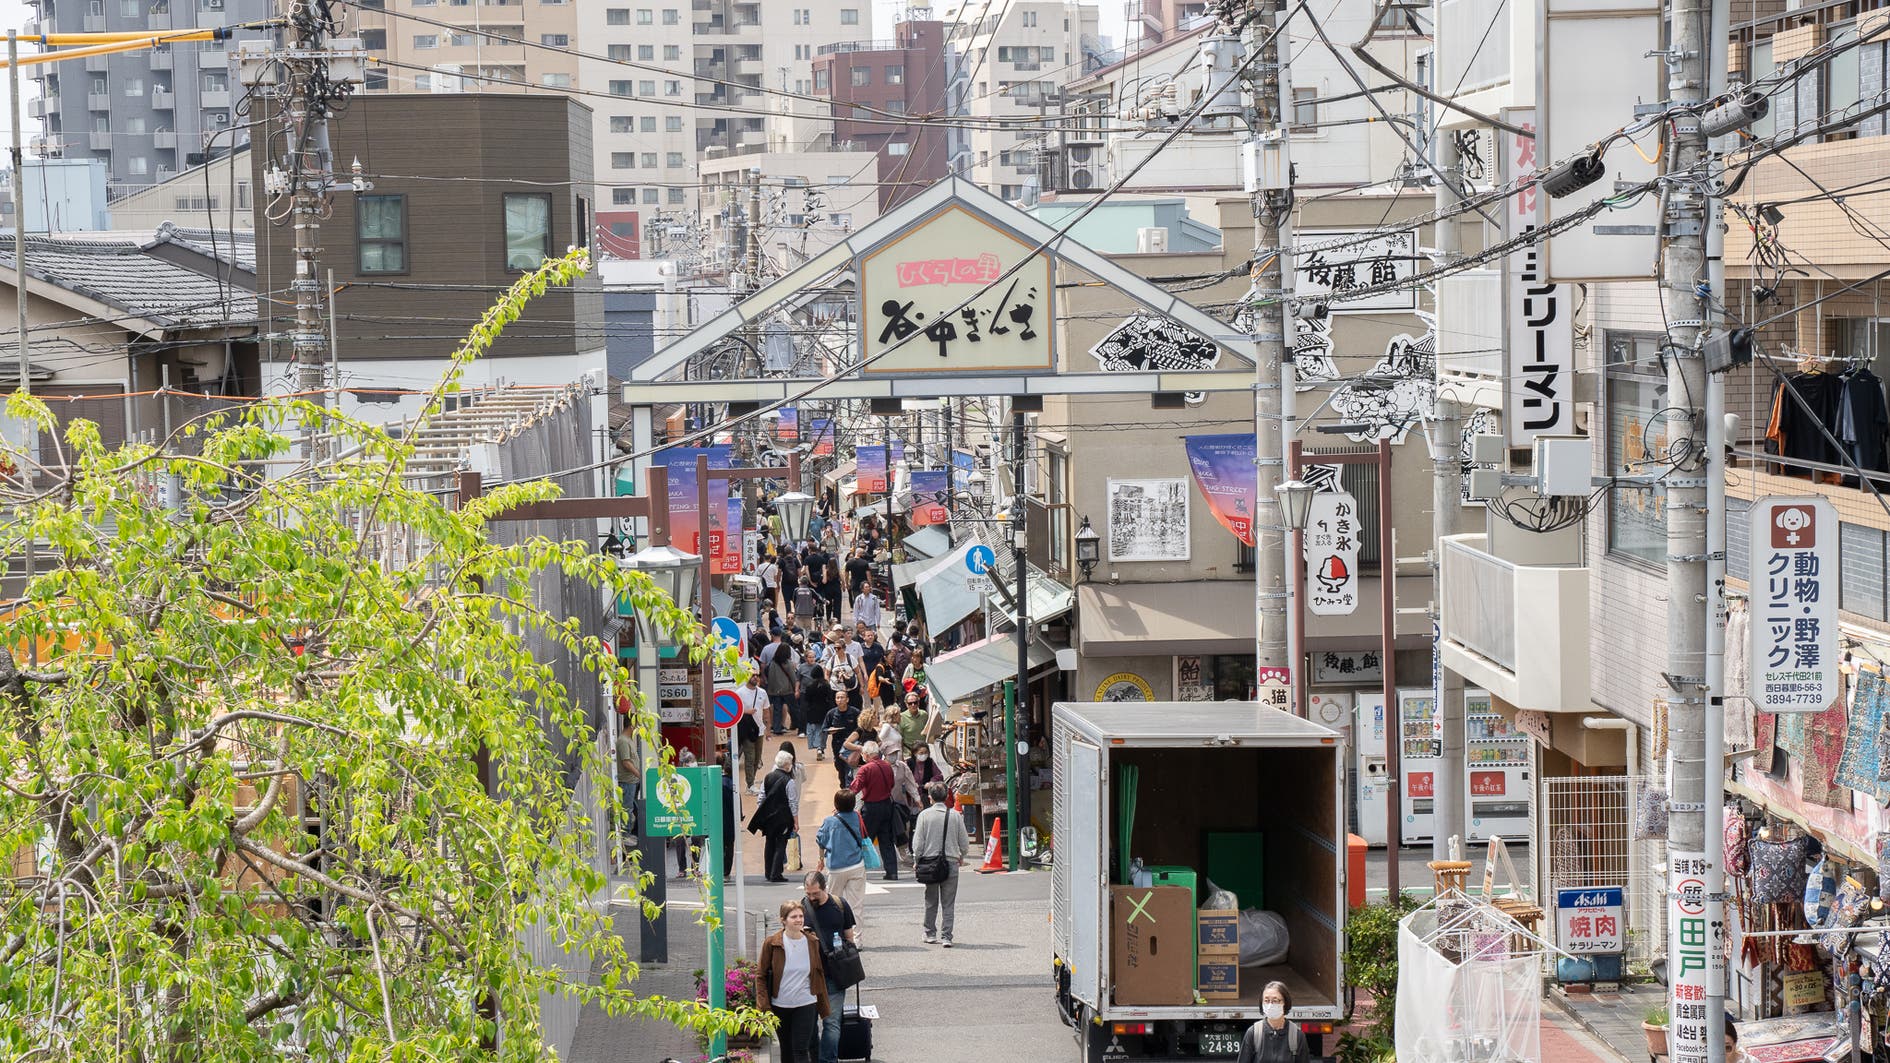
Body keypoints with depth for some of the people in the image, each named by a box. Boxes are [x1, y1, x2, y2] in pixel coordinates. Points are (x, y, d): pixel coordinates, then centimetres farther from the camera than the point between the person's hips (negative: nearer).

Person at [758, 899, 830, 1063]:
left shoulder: (811, 942, -1)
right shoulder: (772, 943, -7)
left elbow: (819, 975, 8)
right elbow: (762, 976, -3)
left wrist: (824, 1006, 10)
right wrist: (763, 1006, -10)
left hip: (805, 1005, 0)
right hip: (780, 1005, 0)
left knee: (801, 1049, -6)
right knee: (786, 1049, 15)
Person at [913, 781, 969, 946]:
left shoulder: (924, 815, -5)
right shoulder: (955, 816, -3)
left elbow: (918, 843, -4)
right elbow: (964, 843, 3)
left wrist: (917, 861, 11)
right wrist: (961, 857, 22)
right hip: (951, 863, 0)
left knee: (931, 902, 14)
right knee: (948, 903, 4)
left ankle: (930, 934, 22)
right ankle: (946, 937, -1)